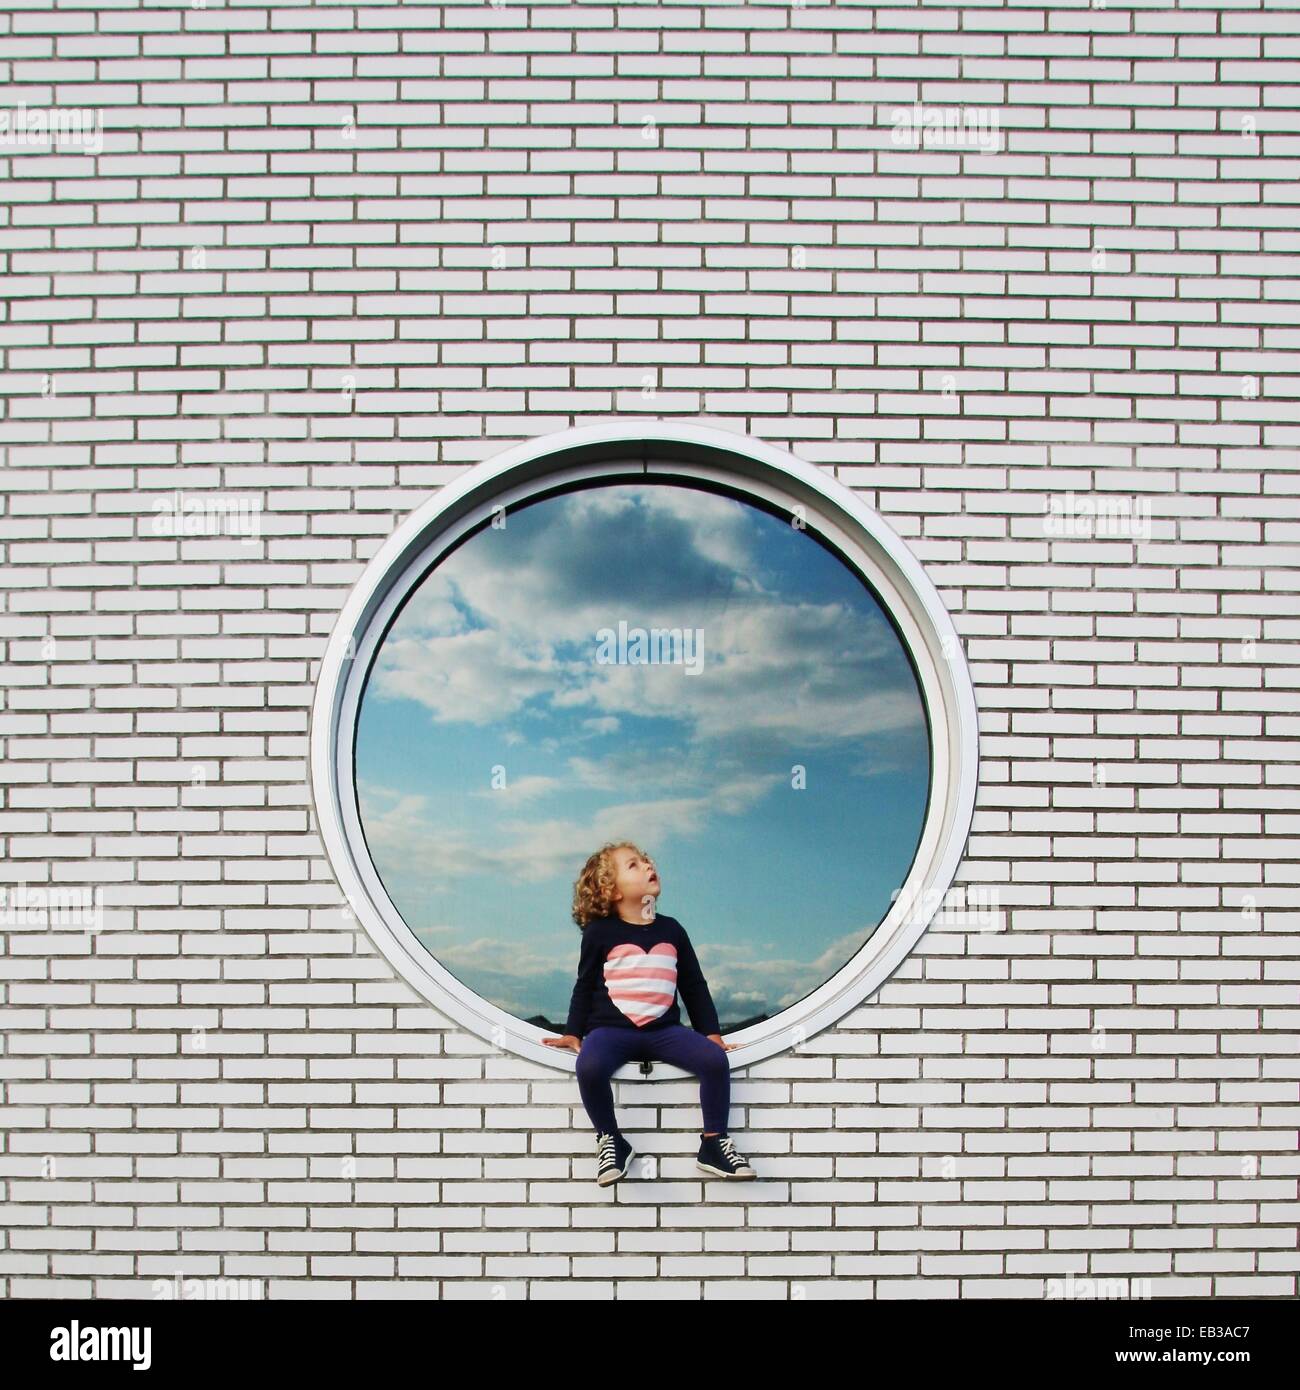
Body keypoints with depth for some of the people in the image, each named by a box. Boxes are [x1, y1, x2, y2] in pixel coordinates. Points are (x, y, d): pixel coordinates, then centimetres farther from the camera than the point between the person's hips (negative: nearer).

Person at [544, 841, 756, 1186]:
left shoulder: (671, 930, 12)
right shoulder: (600, 933, 3)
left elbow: (694, 985, 17)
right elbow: (585, 986, 11)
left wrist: (711, 1032, 12)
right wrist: (573, 1033, 5)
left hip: (664, 1029, 3)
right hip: (611, 1029, -3)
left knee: (715, 1059, -22)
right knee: (589, 1067, -35)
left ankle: (714, 1144, -5)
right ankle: (611, 1141, -10)